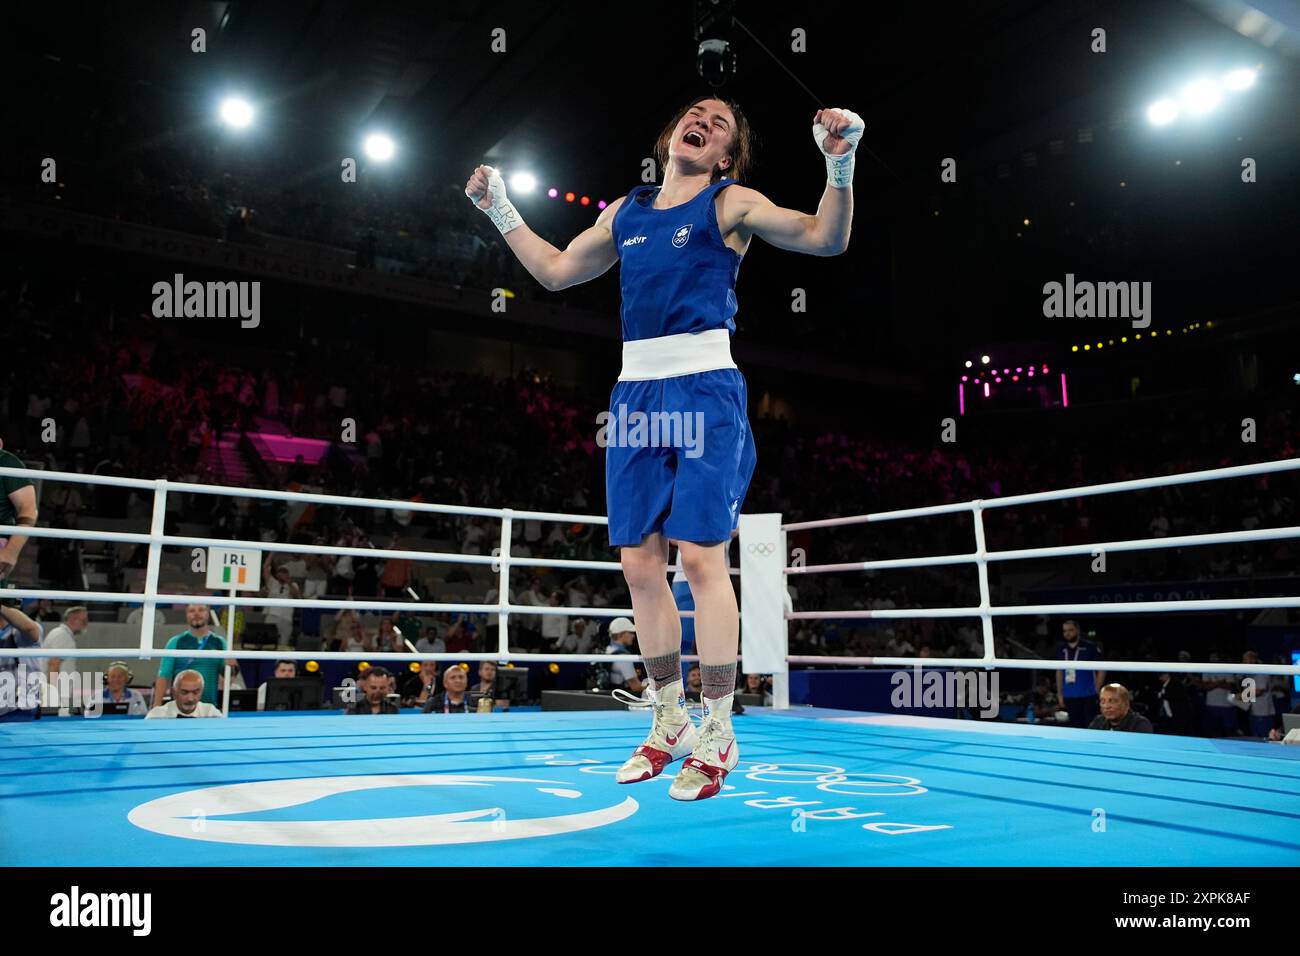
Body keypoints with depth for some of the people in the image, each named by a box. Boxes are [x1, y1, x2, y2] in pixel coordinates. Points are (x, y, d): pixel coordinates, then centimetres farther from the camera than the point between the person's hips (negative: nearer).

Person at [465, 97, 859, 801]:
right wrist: (500, 211, 31)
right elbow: (557, 271, 29)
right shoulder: (625, 212, 20)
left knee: (701, 556, -10)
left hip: (703, 387, -5)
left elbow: (825, 238, -4)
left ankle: (717, 735, 5)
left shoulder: (730, 204, 6)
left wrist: (839, 164, -18)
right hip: (636, 391, 6)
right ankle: (670, 722, 21)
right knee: (639, 562, 5)